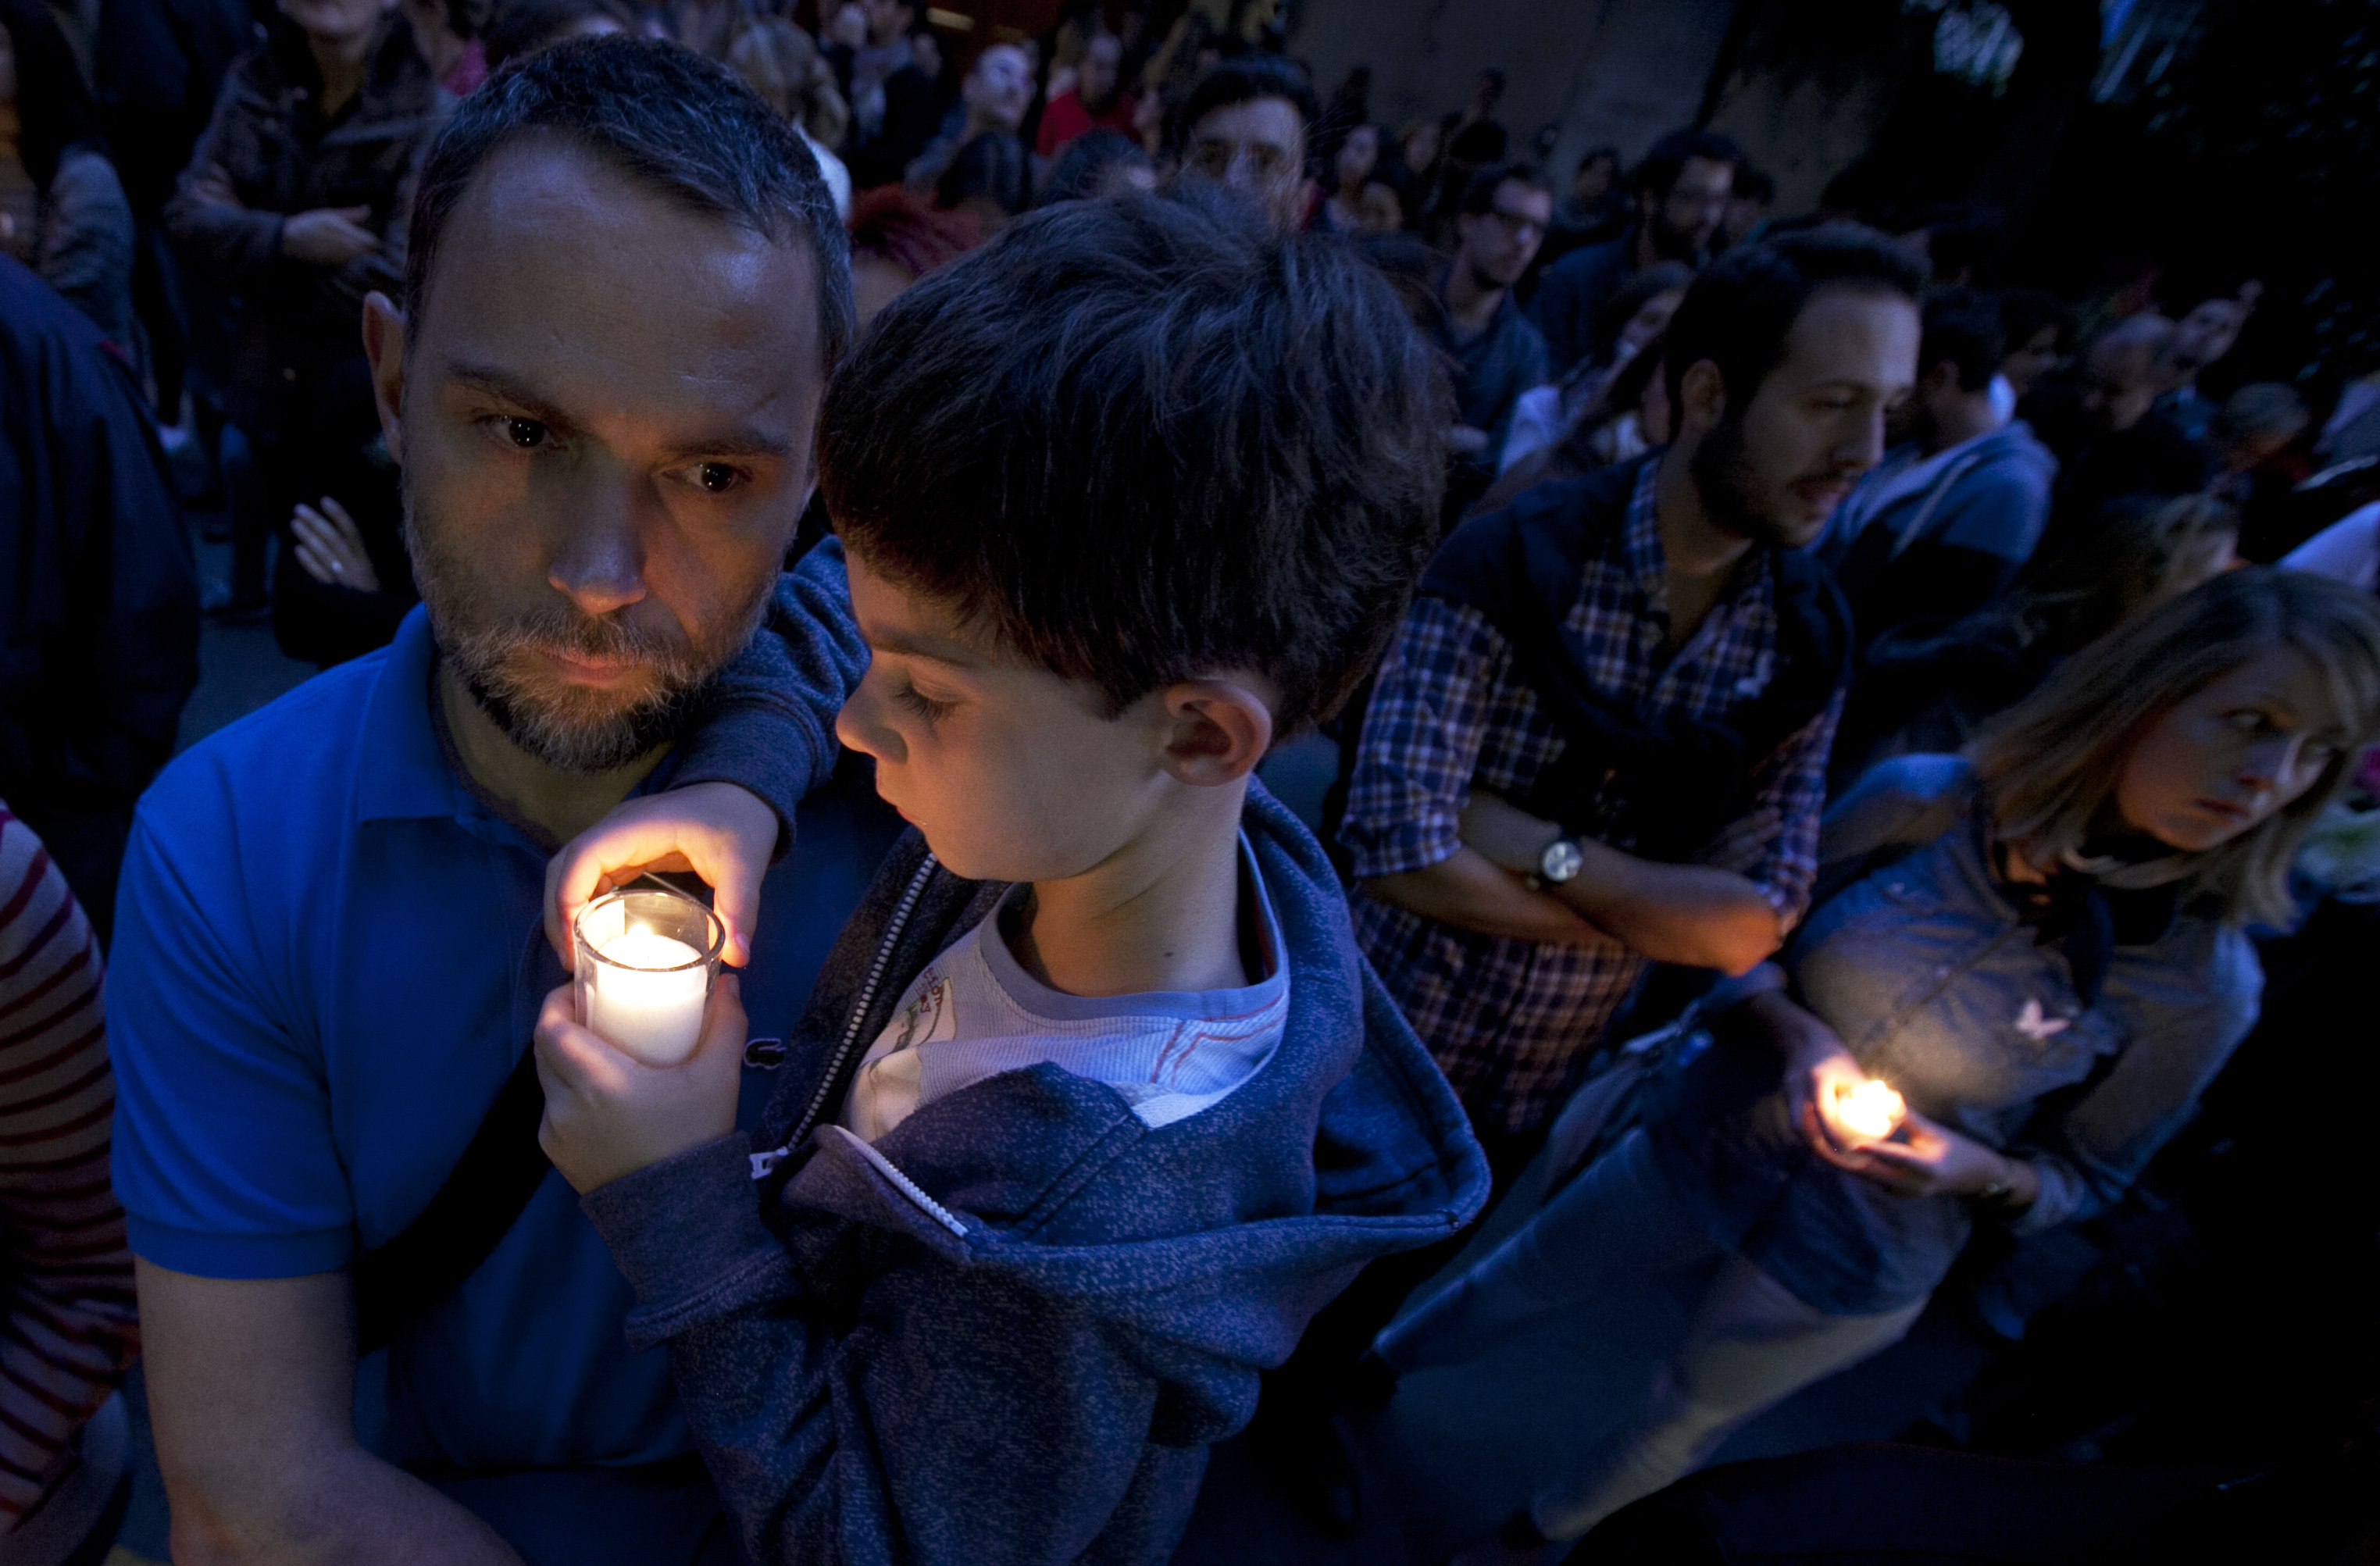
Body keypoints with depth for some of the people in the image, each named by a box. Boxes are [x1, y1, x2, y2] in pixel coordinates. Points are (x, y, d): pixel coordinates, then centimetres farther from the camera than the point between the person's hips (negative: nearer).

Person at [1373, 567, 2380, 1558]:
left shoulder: (2203, 985, -19)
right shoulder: (1927, 800, -19)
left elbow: (2083, 1179, -5)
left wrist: (1978, 1169, -25)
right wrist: (1795, 1031, -26)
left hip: (1845, 1270, 0)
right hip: (1696, 1142, 1)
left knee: (1672, 1430, 23)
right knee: (1509, 1289, 21)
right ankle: (1368, 1365, 52)